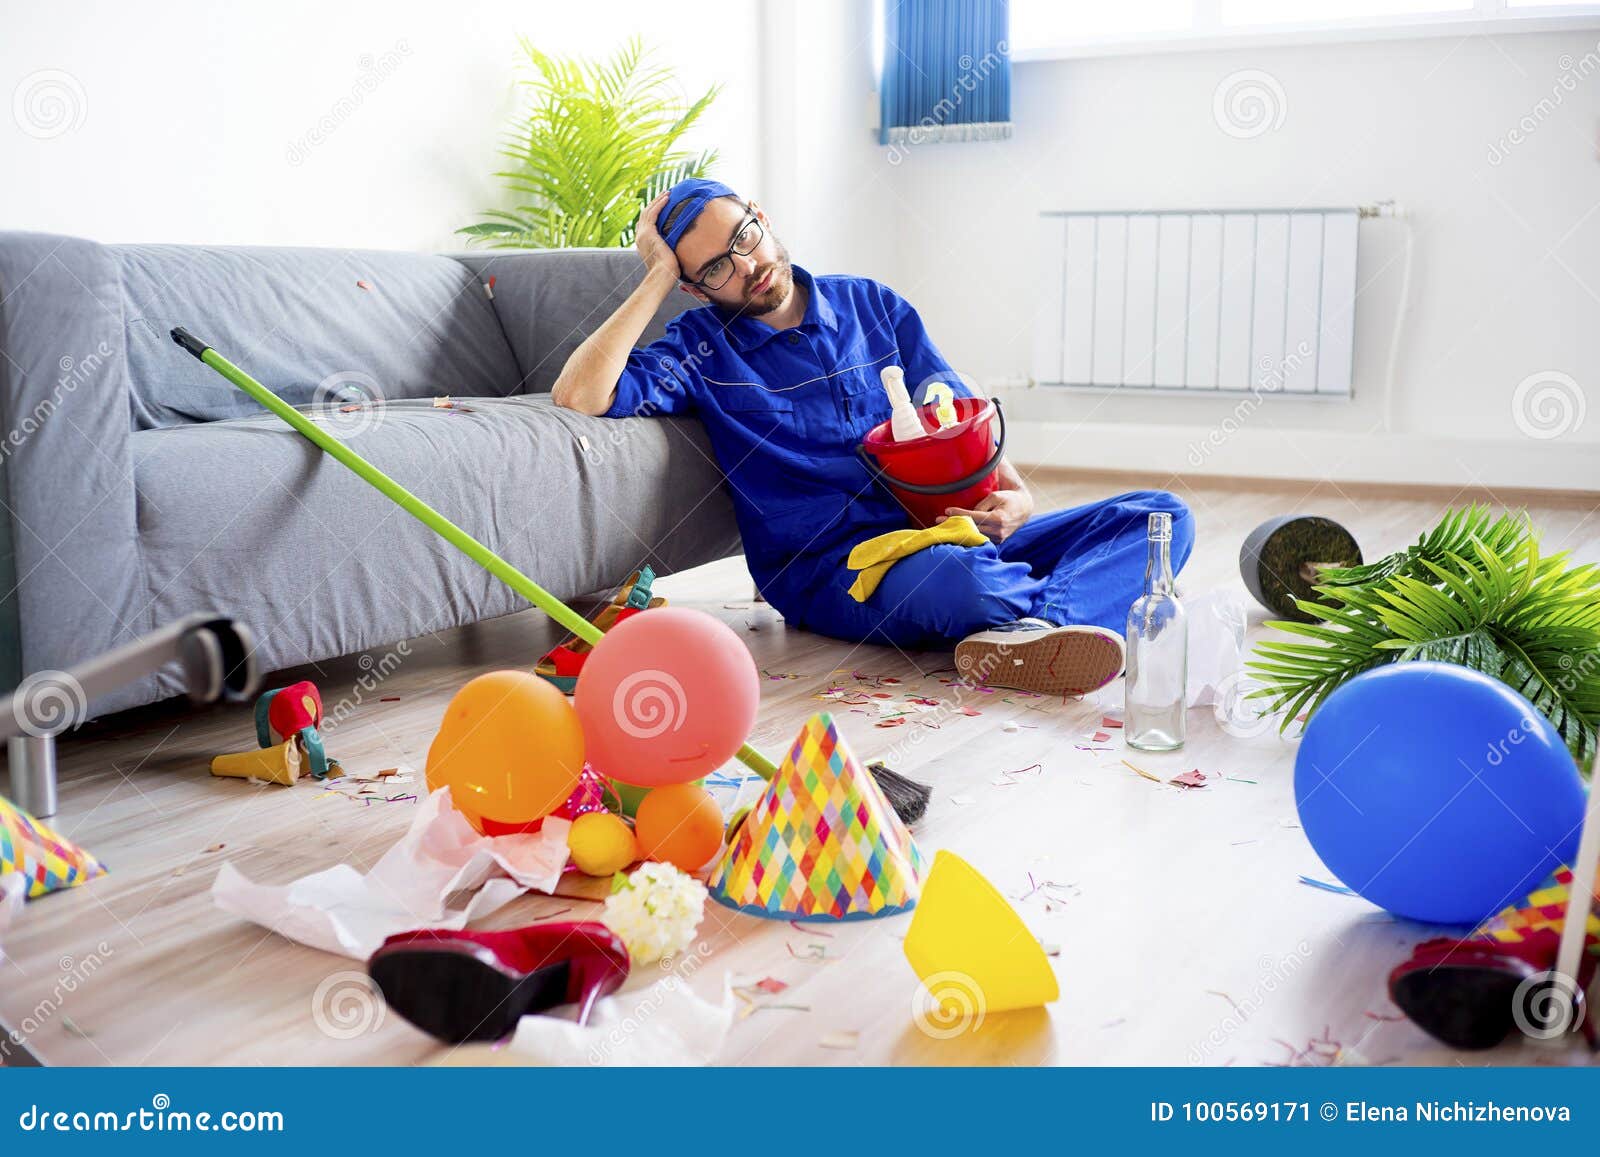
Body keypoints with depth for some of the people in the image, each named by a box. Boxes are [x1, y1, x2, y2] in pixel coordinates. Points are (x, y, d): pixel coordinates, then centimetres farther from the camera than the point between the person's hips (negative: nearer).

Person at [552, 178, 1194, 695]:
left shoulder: (872, 305, 16)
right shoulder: (702, 349, 4)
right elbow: (577, 395, -14)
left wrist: (1015, 498, -7)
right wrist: (657, 278, -6)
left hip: (953, 531, 5)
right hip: (833, 573, -5)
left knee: (1160, 515, -12)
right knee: (951, 576, -41)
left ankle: (1028, 632, -37)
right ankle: (1088, 604, -16)